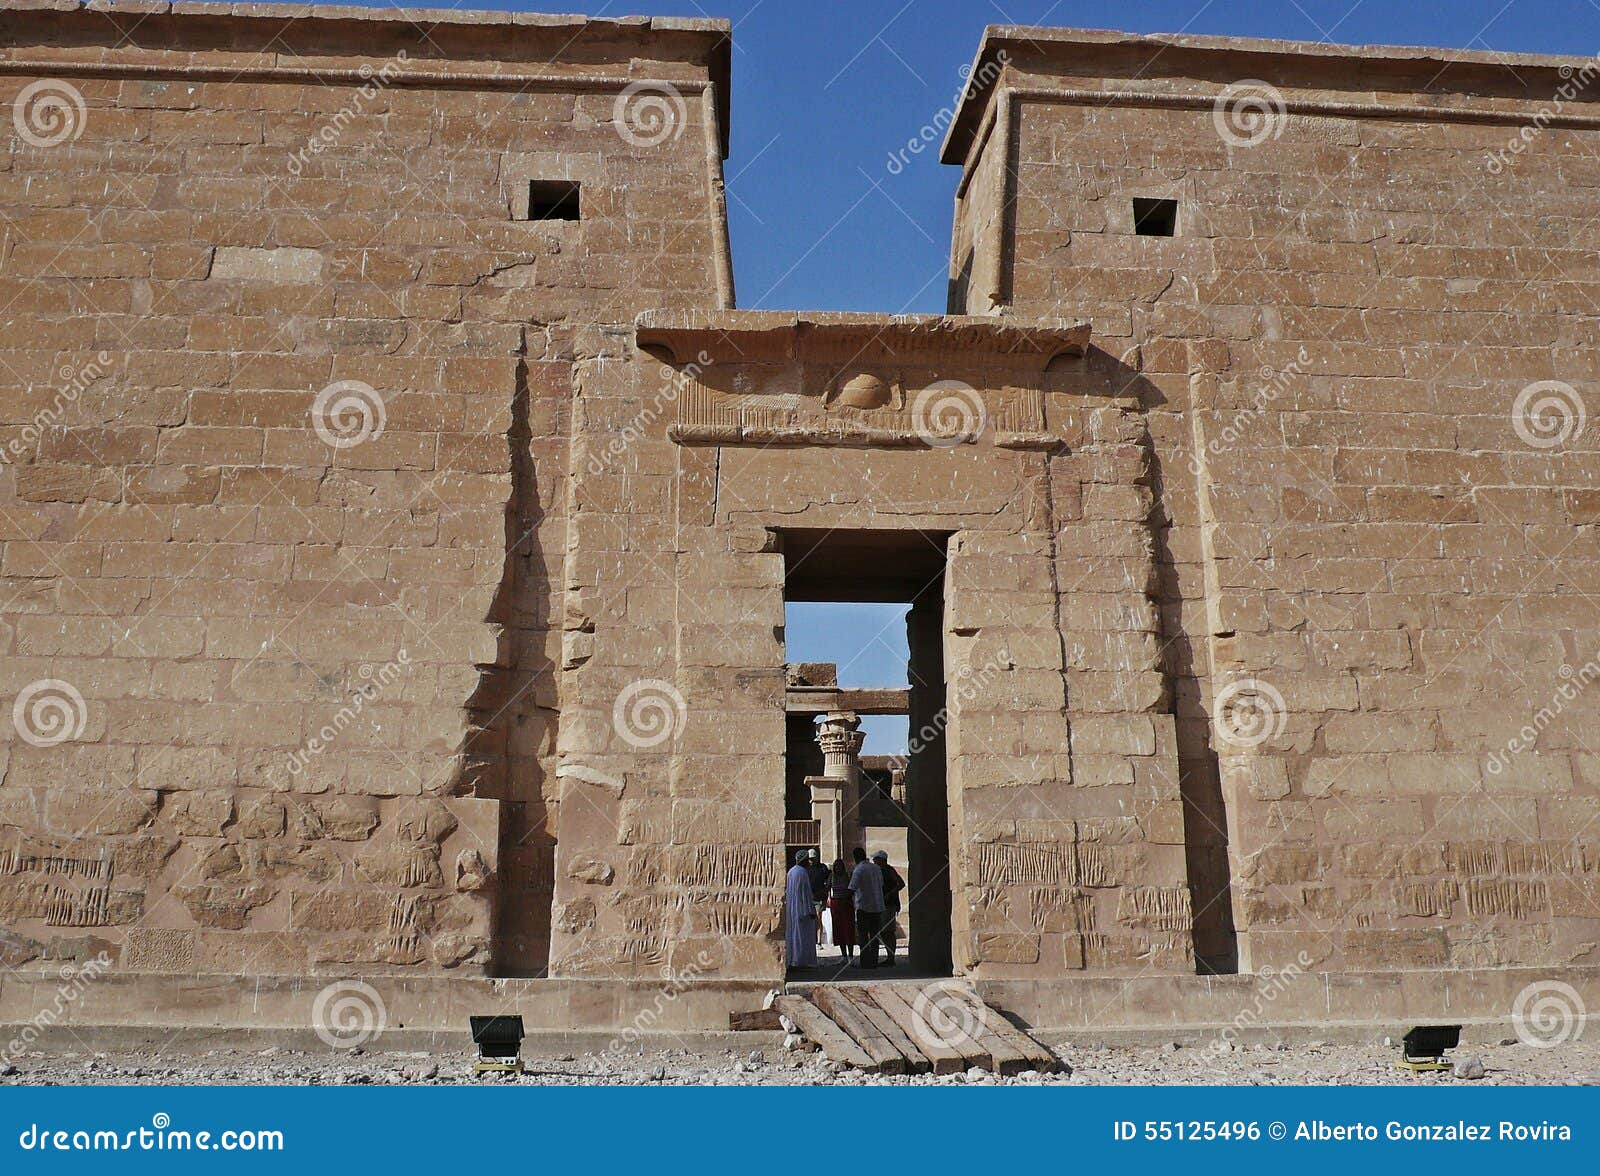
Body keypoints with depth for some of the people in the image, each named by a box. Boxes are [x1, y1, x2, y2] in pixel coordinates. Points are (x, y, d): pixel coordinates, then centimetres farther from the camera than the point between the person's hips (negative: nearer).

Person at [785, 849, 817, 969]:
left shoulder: (790, 871, 12)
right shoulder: (803, 872, -14)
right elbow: (806, 892, -16)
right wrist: (811, 909, -14)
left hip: (791, 908, 9)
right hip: (802, 908, -9)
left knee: (792, 932, 11)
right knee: (803, 934, -5)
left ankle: (791, 960, 13)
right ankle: (802, 960, -6)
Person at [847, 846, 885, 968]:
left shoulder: (858, 870, -12)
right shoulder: (876, 868, 8)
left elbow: (852, 889, -14)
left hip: (864, 907, -6)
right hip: (878, 906, 6)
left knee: (863, 935, 1)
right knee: (874, 935, 10)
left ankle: (866, 961, -2)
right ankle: (874, 961, 10)